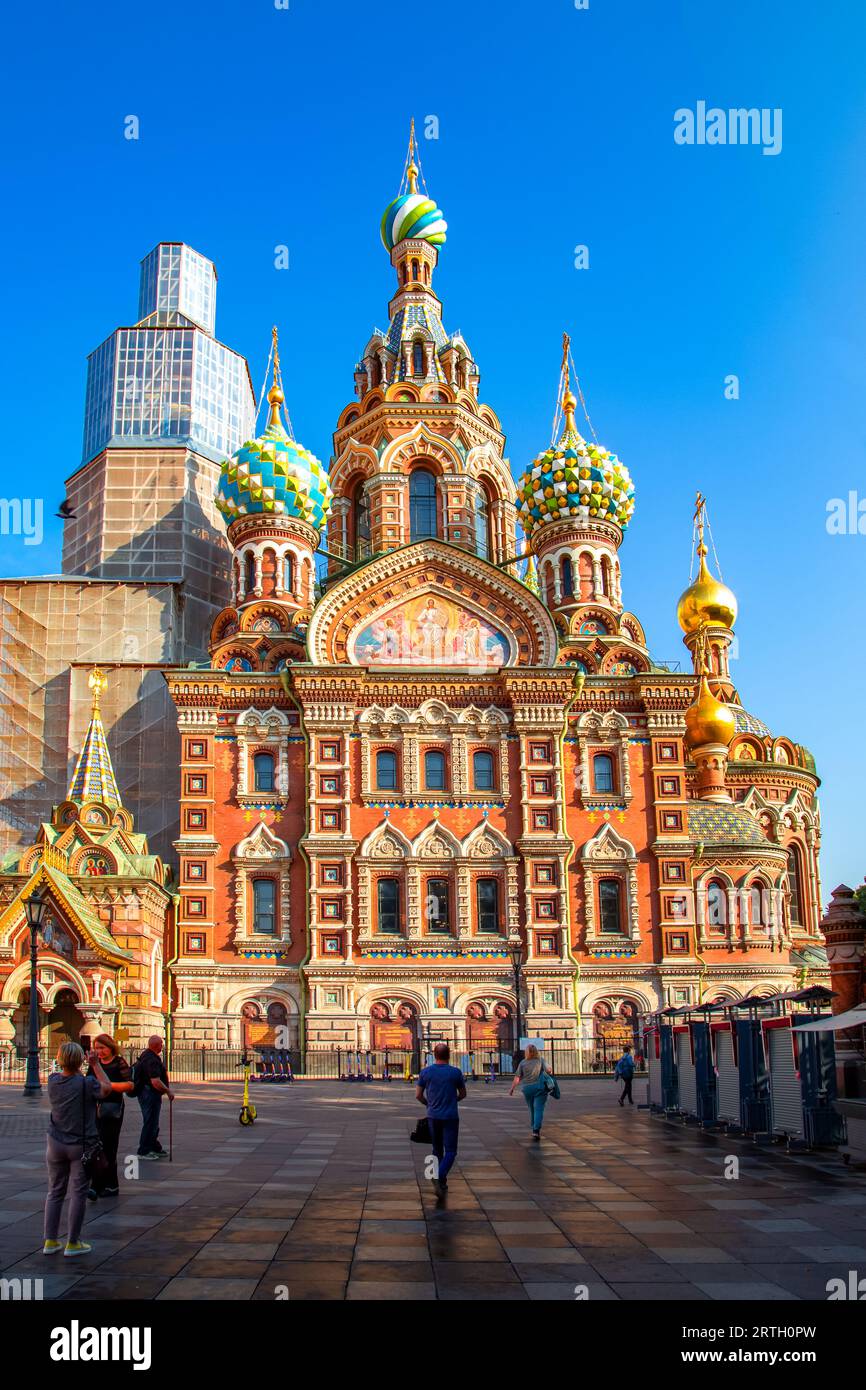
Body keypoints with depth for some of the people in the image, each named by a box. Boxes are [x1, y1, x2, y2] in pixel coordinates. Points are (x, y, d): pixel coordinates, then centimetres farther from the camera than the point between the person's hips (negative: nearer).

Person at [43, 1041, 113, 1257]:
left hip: (55, 1144, 4)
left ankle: (50, 1241, 18)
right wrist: (96, 1064, 3)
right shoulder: (87, 1084, -17)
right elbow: (107, 1088, -1)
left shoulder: (53, 1081, -4)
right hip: (81, 1146, -4)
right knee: (79, 1193, 6)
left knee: (55, 1191, 15)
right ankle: (72, 1243, 10)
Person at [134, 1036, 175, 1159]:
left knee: (153, 1123, 19)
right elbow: (155, 1082, -30)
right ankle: (144, 1151, 5)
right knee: (150, 1123, -2)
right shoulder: (152, 1060, -24)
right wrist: (168, 1091, -17)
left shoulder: (146, 1055, 10)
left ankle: (156, 1149, 30)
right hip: (150, 1094, -11)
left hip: (145, 1092, 11)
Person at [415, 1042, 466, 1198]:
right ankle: (439, 1177, -23)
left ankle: (441, 1182, 22)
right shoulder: (456, 1072, -6)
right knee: (450, 1151, 0)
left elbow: (418, 1095, 2)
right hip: (450, 1117, -3)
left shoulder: (425, 1072, -2)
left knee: (437, 1149, 17)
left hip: (433, 1116, 3)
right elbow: (463, 1094, 6)